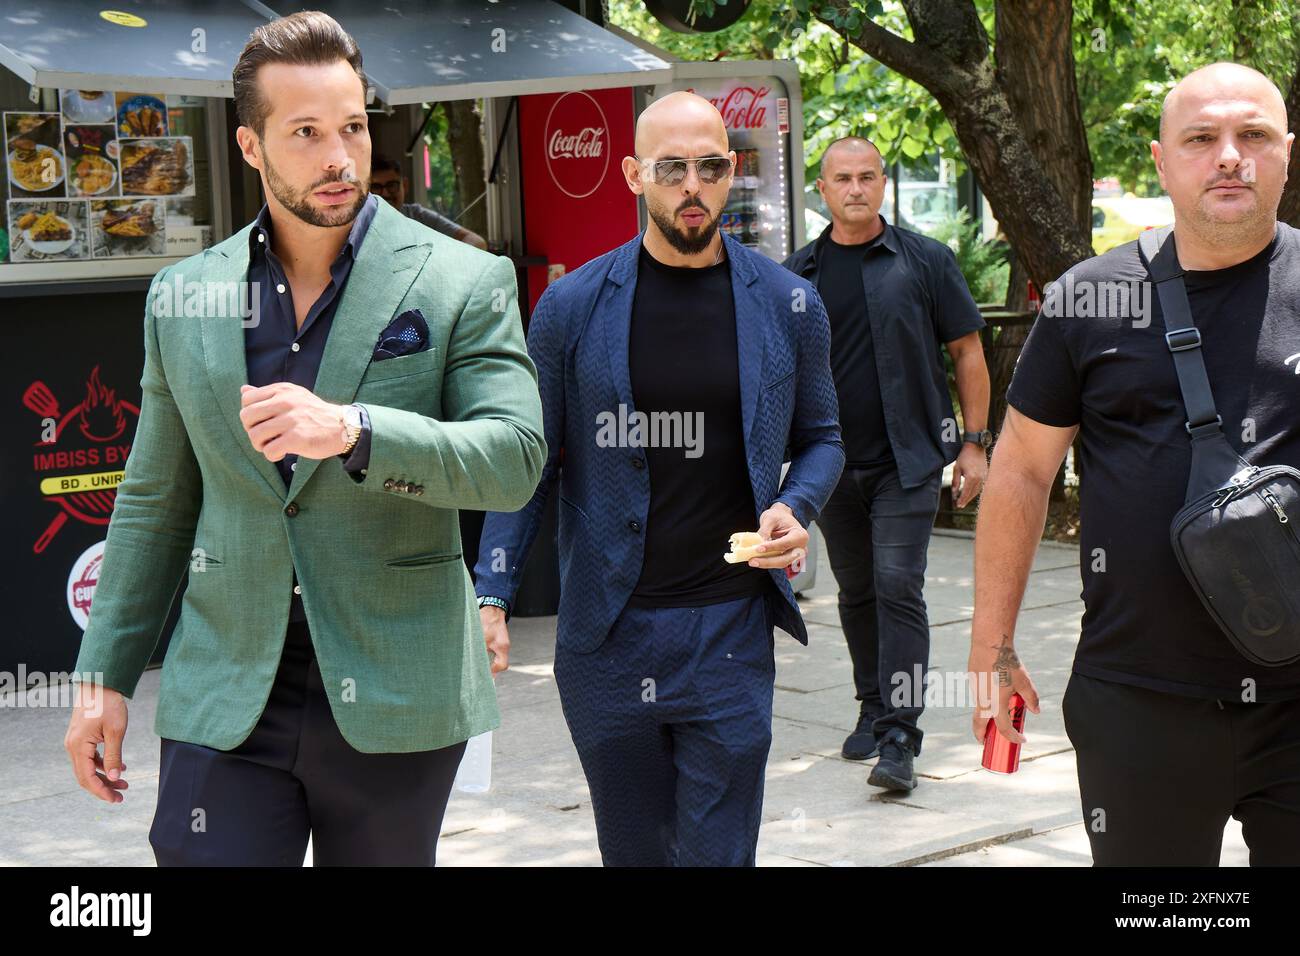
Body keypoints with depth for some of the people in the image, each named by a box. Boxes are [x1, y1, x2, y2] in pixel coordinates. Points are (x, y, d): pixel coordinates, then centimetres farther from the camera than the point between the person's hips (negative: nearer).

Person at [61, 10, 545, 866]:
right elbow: (156, 500, 13)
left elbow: (514, 459, -12)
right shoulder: (183, 298, 7)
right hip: (226, 698, 2)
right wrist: (105, 675, 9)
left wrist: (351, 429, -27)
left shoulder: (462, 283, -2)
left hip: (392, 698, -1)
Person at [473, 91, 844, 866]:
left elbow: (821, 438, 14)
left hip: (730, 628, 0)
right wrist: (494, 595, -5)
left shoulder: (787, 305, 3)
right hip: (605, 634, 1)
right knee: (633, 850, 13)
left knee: (717, 850, 0)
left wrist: (796, 508, -8)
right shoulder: (574, 306, 0)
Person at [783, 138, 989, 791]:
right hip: (831, 462, 4)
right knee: (857, 594, 14)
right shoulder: (799, 273, 7)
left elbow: (967, 352, 3)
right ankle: (873, 710, 30)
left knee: (898, 590, -11)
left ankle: (900, 737, -11)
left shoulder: (924, 261, 0)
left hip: (907, 460, -4)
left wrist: (974, 443, -2)